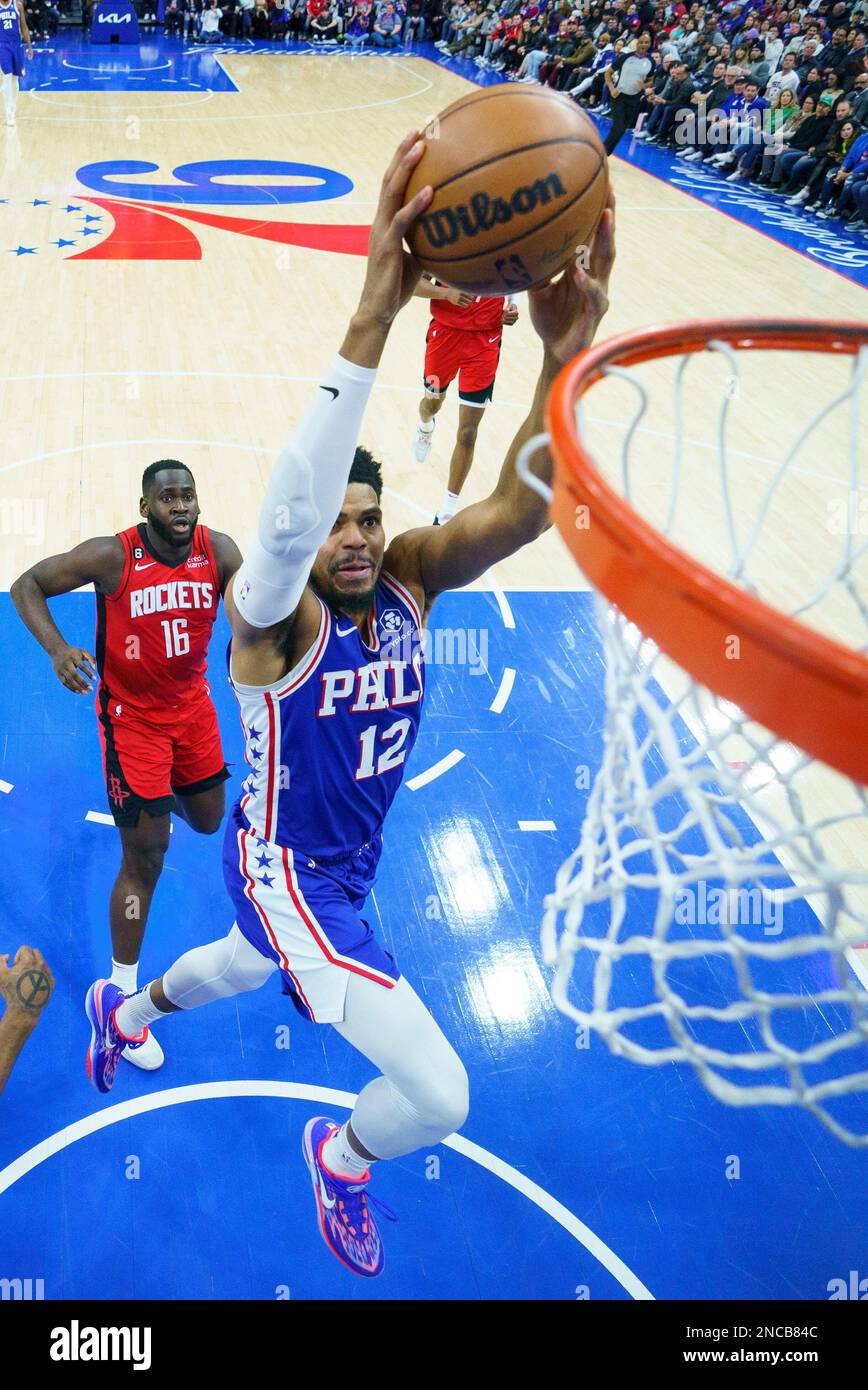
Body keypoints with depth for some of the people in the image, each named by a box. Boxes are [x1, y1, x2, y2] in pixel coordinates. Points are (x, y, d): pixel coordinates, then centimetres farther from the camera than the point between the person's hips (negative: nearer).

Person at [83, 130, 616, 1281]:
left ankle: (124, 1013, 70)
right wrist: (372, 322, -62)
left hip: (350, 864, 7)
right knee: (440, 1095, -12)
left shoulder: (410, 577, -12)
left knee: (246, 968, 37)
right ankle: (342, 1161, 24)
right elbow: (288, 510, -52)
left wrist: (566, 356, -49)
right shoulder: (268, 612, -28)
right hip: (285, 871, -7)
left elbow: (519, 509, -31)